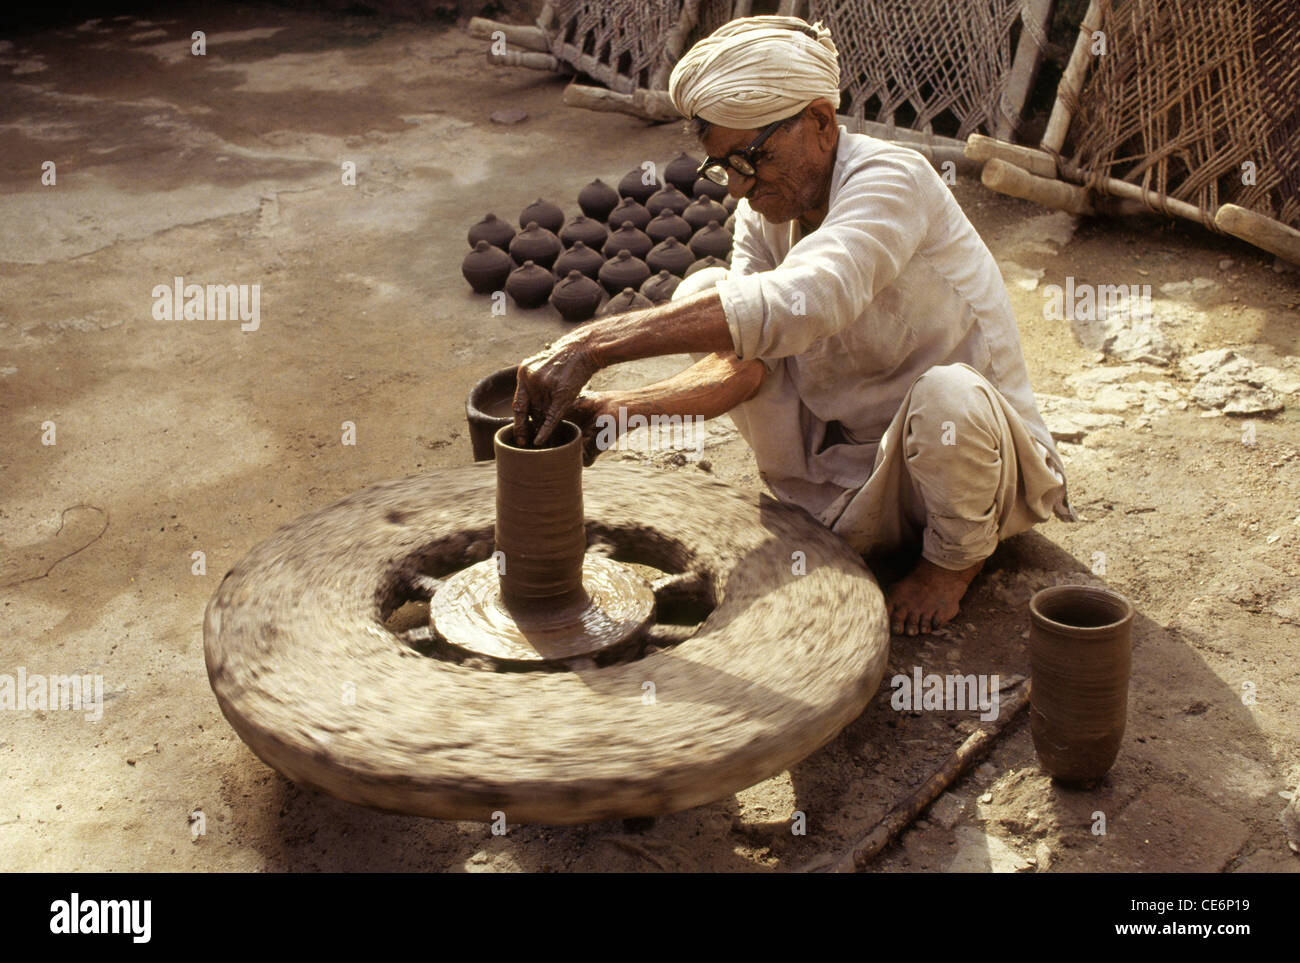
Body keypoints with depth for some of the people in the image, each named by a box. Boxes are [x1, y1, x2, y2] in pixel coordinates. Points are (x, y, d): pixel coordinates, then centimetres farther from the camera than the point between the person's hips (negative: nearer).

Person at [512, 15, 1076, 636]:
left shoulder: (890, 180, -26)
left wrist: (593, 345, -47)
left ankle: (956, 556, -5)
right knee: (702, 291, -6)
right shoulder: (763, 212, -3)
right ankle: (811, 516, 6)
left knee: (946, 396, -41)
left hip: (978, 461, -5)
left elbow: (796, 304, -45)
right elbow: (742, 366, -14)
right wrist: (612, 408, -31)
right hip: (837, 457, 6)